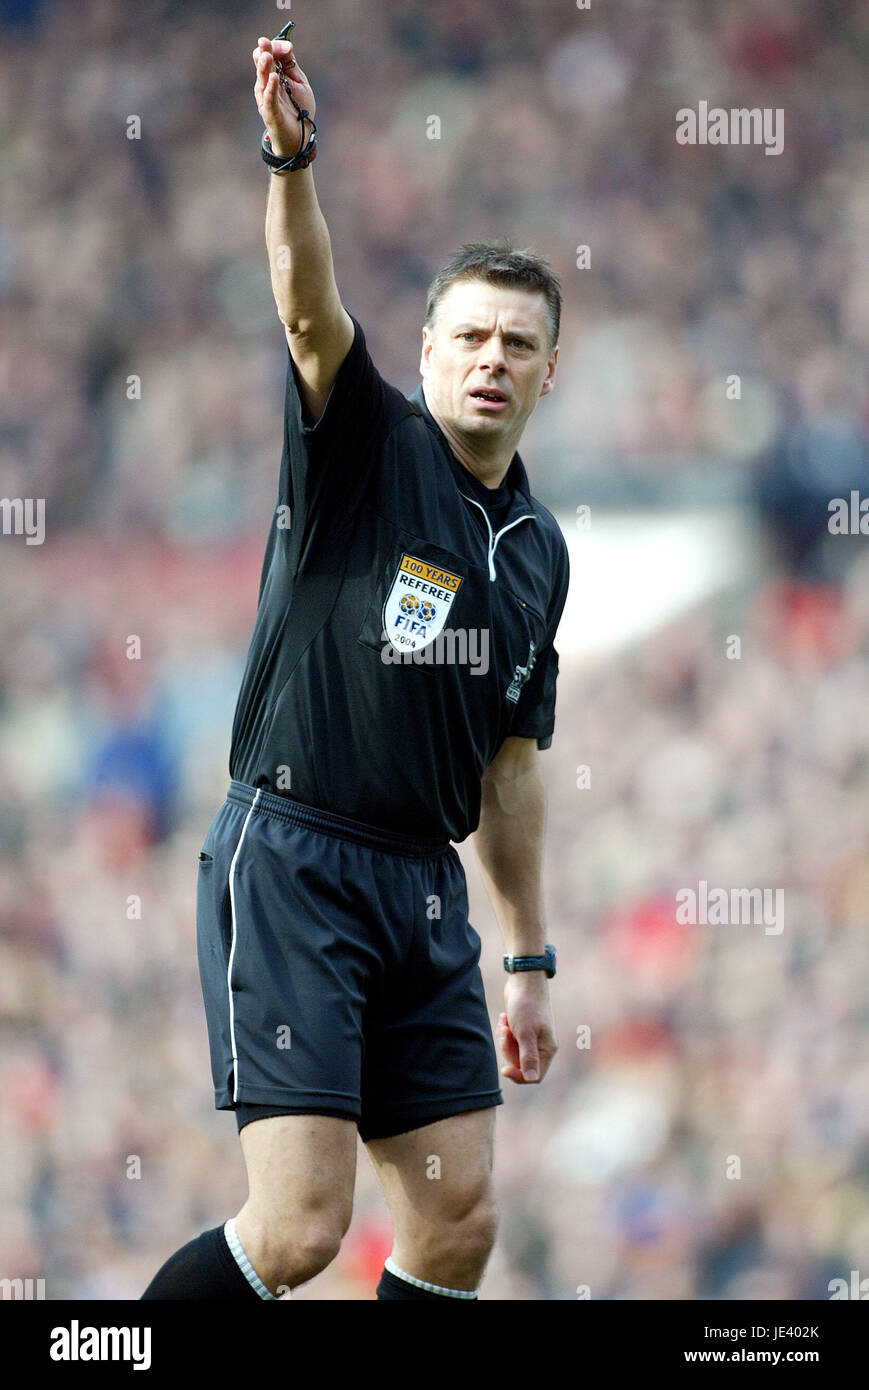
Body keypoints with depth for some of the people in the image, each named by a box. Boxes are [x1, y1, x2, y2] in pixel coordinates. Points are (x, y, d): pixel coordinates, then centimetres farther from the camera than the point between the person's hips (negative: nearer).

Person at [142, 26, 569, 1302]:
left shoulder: (538, 549, 16)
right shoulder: (368, 446, -2)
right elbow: (309, 305, -22)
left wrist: (528, 963, 21)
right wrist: (292, 156, -41)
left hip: (425, 887, 7)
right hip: (291, 862, -7)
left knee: (460, 1220, 3)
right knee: (299, 1228, -14)